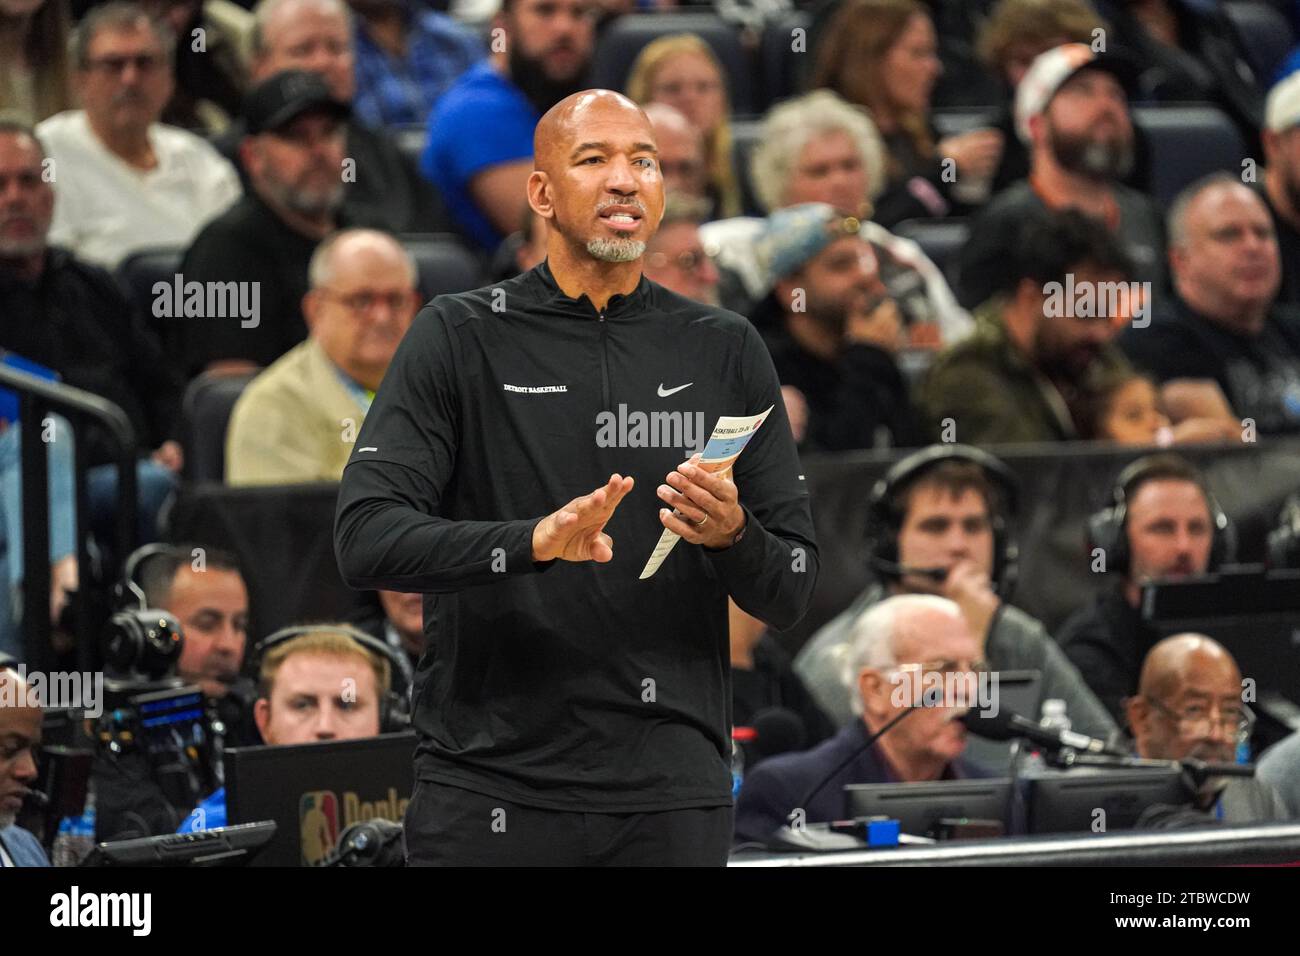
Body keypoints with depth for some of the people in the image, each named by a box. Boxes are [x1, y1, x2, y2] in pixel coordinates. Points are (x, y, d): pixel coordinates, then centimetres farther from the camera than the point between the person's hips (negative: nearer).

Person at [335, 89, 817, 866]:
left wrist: (732, 534, -15)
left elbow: (792, 593, 7)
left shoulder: (725, 351, 8)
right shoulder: (459, 337, 1)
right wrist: (533, 541, -25)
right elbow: (366, 539, -10)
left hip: (672, 797, 2)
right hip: (492, 792, -2)